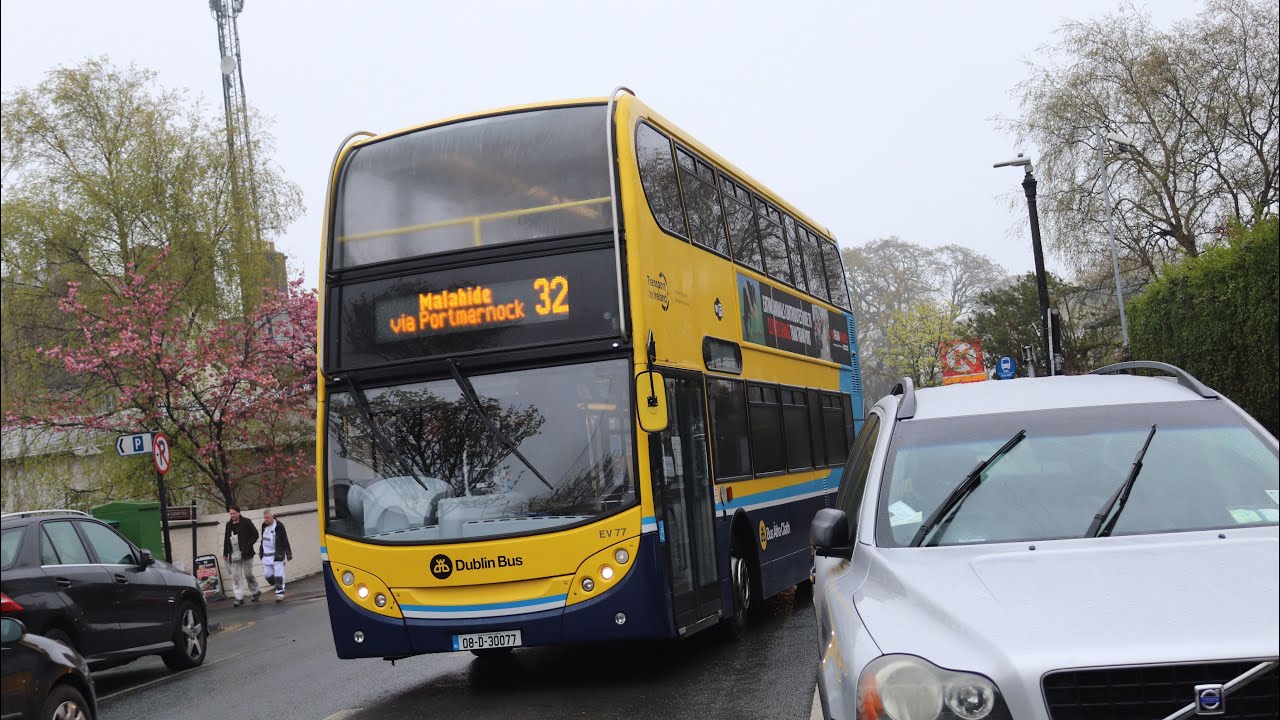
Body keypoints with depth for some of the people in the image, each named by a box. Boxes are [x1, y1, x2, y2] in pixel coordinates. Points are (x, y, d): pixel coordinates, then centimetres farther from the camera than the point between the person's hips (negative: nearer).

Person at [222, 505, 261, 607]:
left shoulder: (246, 523, -4)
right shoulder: (229, 525, 10)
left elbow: (255, 534, -2)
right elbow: (226, 539, 17)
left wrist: (248, 546, -12)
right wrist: (225, 553, 13)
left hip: (246, 554, -4)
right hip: (234, 556, 4)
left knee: (248, 575, 2)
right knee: (236, 577, -1)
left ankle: (255, 592, 23)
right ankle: (239, 598, 0)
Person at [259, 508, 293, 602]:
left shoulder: (279, 526, -11)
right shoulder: (264, 525, 7)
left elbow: (285, 541, -8)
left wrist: (288, 554, -8)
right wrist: (261, 551, 21)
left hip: (277, 555, -6)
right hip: (266, 555, 6)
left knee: (278, 574, -6)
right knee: (267, 574, 6)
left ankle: (280, 592, 0)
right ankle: (279, 587, 25)